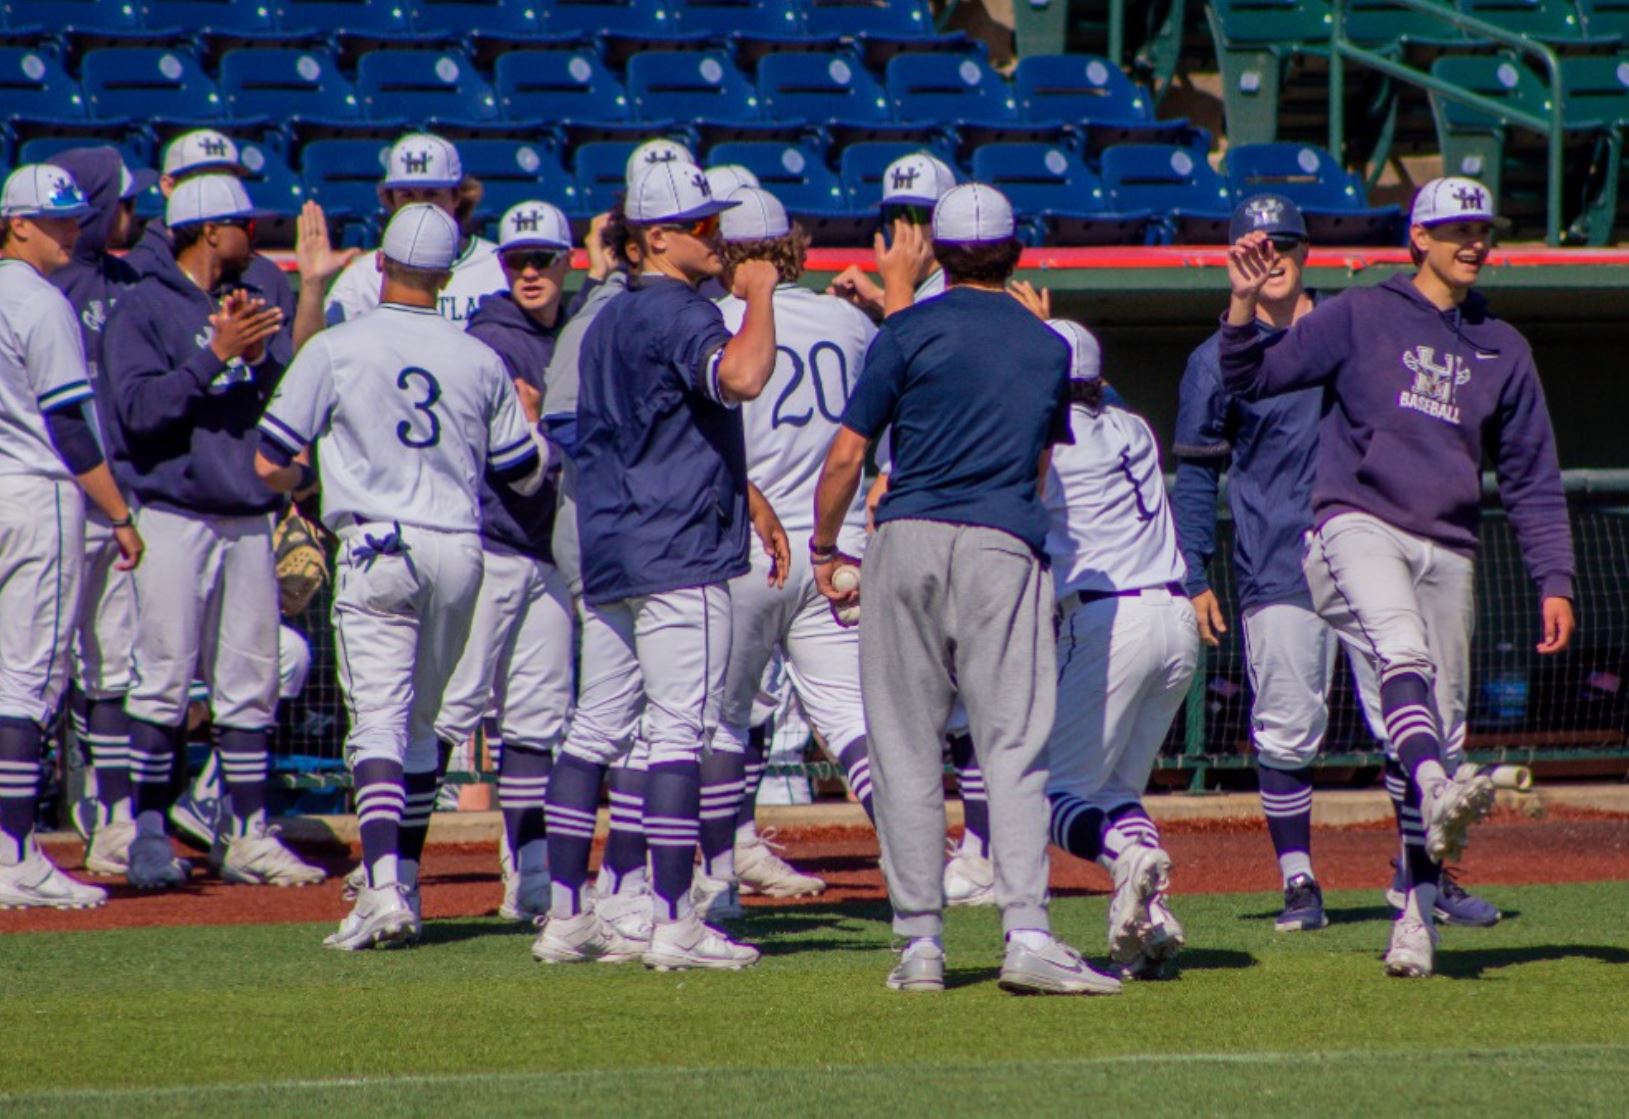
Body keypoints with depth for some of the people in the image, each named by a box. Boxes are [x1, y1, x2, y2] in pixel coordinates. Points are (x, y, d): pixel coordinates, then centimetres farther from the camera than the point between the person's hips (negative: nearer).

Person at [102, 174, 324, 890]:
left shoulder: (246, 308, 16)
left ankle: (249, 837, 9)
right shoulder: (144, 309, -3)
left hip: (249, 520, 6)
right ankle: (149, 834, -3)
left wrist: (259, 360, -6)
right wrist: (215, 354, -17)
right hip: (175, 517, -6)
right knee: (164, 680, -8)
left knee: (251, 683, 5)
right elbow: (139, 408, -14)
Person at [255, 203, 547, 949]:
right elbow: (526, 476, 13)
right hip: (459, 550, 4)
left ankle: (384, 889, -25)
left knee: (380, 721, -8)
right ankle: (405, 882, 23)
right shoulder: (480, 361, 7)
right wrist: (527, 414, 33)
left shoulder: (336, 350, -4)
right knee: (420, 725, 18)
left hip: (378, 550, -4)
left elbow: (269, 465, -3)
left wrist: (303, 482, 19)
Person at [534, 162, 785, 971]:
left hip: (609, 554, 9)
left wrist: (747, 497, 28)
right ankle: (674, 925, -10)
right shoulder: (678, 313, -12)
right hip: (679, 553, -9)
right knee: (679, 730, -8)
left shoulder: (609, 320, 19)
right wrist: (759, 295, -17)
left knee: (596, 730, 9)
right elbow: (739, 377, -32)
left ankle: (567, 916, 9)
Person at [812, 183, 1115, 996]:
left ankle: (920, 941, 2)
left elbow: (847, 455, -1)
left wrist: (824, 549, 10)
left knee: (906, 751, 4)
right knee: (1013, 746, -3)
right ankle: (1027, 932, -16)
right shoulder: (1048, 347, 13)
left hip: (908, 541, -1)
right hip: (1006, 548, 1)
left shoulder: (910, 332, 1)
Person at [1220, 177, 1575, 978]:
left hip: (1447, 551, 4)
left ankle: (1418, 914, 3)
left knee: (1443, 724, -2)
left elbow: (1533, 480, 19)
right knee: (1403, 649, -33)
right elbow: (1251, 380, 3)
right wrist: (1244, 307, -15)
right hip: (1356, 526, -4)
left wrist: (1554, 581, 9)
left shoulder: (1503, 351, 18)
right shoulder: (1359, 317, 9)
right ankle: (1436, 792, -56)